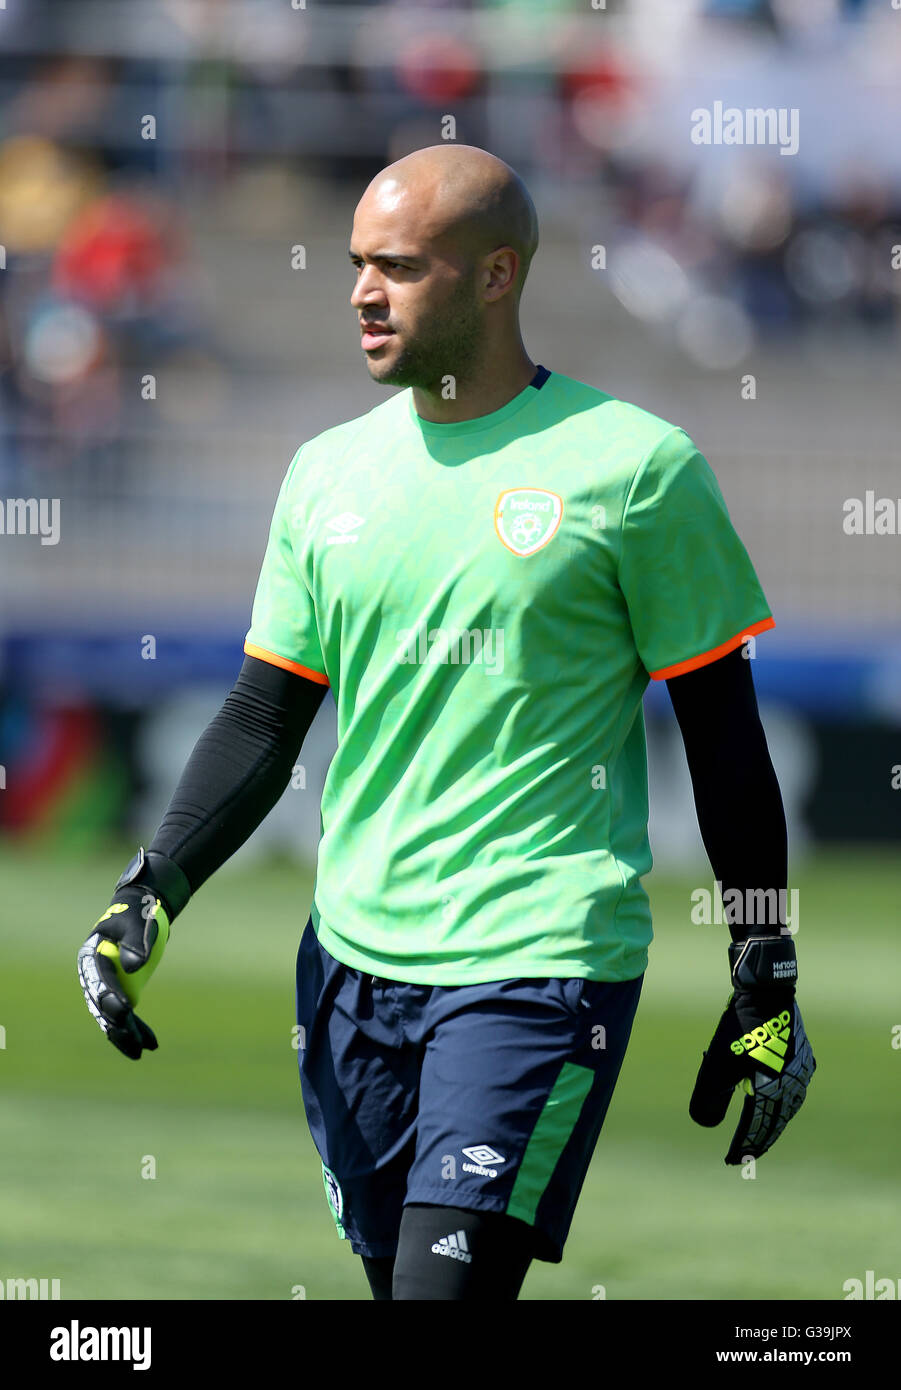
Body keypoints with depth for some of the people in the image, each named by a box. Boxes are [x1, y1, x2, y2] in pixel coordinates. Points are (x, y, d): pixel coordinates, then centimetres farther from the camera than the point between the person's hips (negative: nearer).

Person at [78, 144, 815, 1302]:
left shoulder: (634, 466, -5)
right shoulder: (330, 470, 10)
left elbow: (724, 737, -1)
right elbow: (264, 719, 13)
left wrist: (766, 986, -1)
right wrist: (148, 896, -1)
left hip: (537, 964, -6)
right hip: (354, 963, 6)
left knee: (447, 1279, -18)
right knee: (391, 1271, 10)